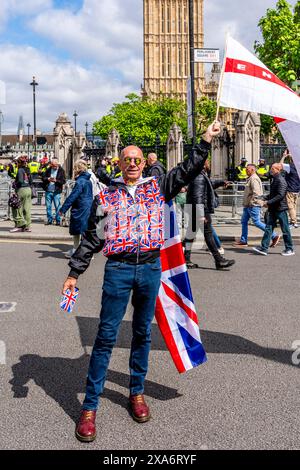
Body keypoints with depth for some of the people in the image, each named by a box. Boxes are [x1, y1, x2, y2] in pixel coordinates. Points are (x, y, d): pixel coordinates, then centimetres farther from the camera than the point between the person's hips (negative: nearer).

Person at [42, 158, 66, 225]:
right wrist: (48, 179, -12)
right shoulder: (48, 170, 9)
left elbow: (63, 181, -7)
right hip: (48, 191, 4)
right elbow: (43, 177, 9)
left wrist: (56, 180, -21)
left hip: (56, 192, -4)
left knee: (57, 207, -2)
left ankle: (58, 220, 7)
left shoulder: (61, 171, -1)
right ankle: (49, 220, 17)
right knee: (48, 206, 8)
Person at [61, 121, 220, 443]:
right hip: (118, 269, -2)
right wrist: (74, 273, 1)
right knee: (106, 336, -1)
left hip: (151, 268, 2)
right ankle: (89, 407, 7)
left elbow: (188, 170, 8)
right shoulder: (106, 196, 3)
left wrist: (206, 139, 2)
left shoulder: (157, 187, 9)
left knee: (142, 332, 14)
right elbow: (91, 238, 4)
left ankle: (137, 392, 32)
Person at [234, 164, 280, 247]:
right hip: (248, 205, 11)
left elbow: (256, 193, -24)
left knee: (257, 222, -9)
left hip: (253, 205, -11)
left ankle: (274, 236, -2)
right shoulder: (250, 178, 19)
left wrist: (251, 202, -21)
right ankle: (243, 241, 16)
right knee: (244, 222, 10)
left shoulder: (254, 179, -15)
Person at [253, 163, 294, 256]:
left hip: (280, 208, -9)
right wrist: (264, 199, 7)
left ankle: (290, 249, 14)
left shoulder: (281, 180, -16)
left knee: (285, 230, 2)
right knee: (268, 228, 4)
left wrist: (269, 202, -22)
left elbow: (280, 195, -24)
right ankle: (264, 248, 4)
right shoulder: (274, 179, 13)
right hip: (273, 209, 9)